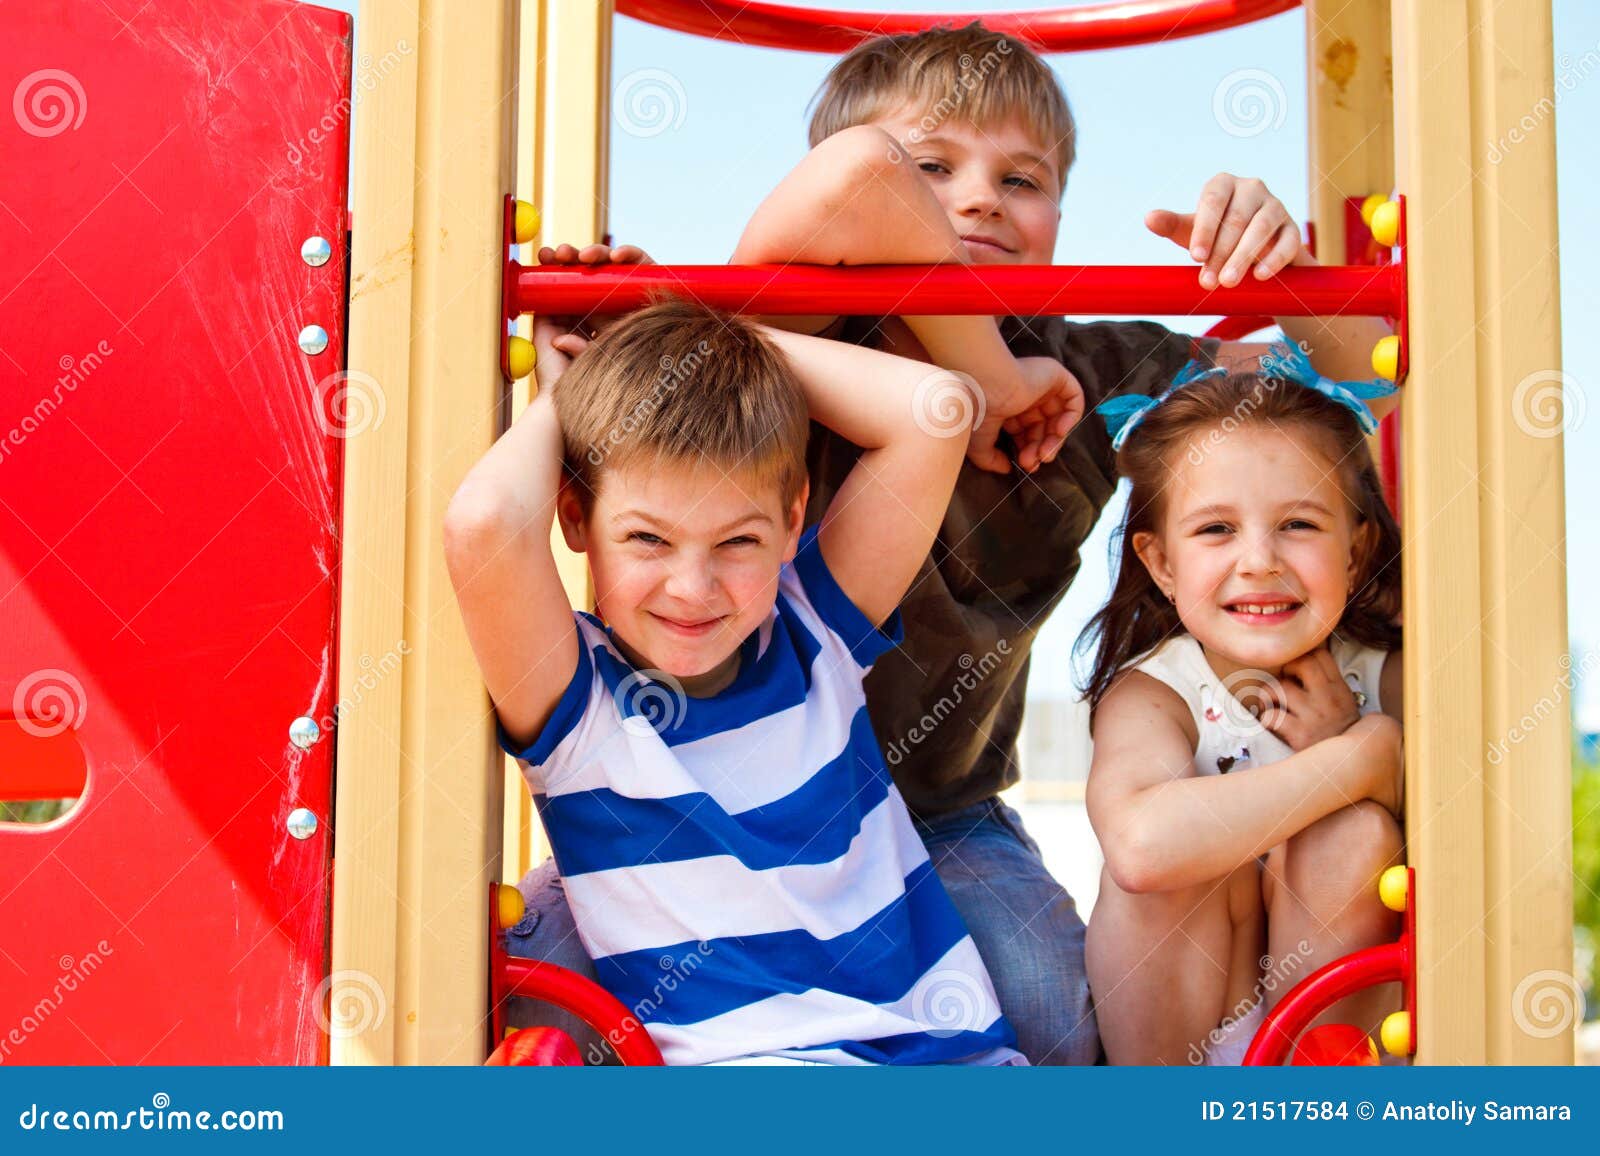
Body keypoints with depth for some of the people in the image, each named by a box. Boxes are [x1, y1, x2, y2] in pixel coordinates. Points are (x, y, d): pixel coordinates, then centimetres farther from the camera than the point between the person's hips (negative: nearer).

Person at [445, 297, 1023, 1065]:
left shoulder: (814, 633, 6)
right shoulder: (575, 698, -4)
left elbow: (933, 408, 0)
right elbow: (485, 525, -23)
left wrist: (738, 341, 5)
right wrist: (558, 394, -3)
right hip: (754, 1057, -4)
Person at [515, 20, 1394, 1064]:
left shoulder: (1080, 381, -6)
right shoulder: (802, 352, -20)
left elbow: (1348, 371, 2)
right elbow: (856, 170, -44)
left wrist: (1297, 275, -20)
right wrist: (986, 374, -34)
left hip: (940, 814, 2)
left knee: (1053, 1025, -23)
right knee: (528, 988, -19)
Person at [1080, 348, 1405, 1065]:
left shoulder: (1388, 681, -9)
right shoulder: (1149, 694, -19)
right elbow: (1140, 844, -44)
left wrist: (1365, 747, -22)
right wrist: (1354, 761, -34)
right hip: (1166, 1032, -1)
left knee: (1357, 838, -24)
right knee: (1180, 855, -28)